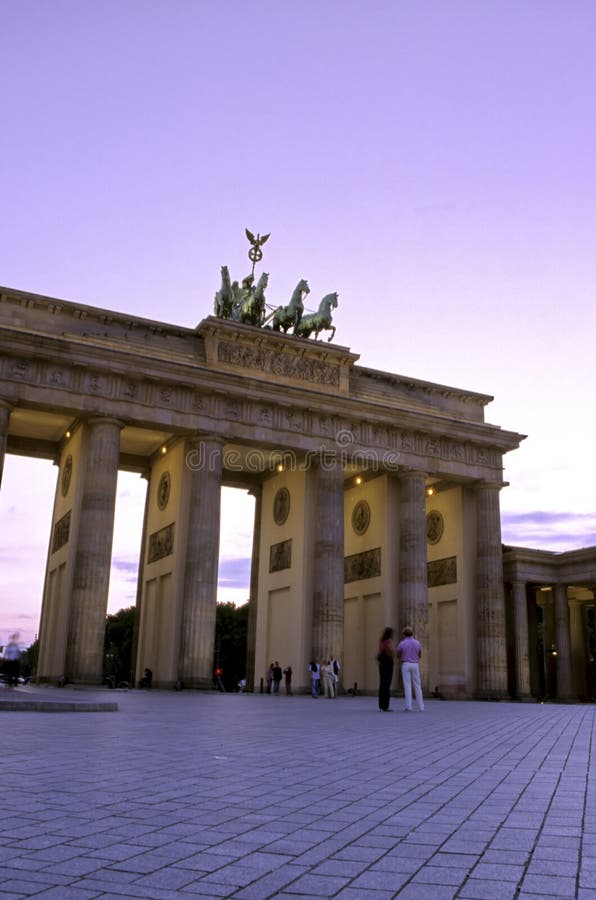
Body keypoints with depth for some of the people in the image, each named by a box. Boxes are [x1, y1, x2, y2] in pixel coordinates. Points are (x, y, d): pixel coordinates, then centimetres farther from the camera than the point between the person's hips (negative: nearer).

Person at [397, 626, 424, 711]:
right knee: (417, 686, 9)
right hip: (415, 665, 2)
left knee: (407, 686, -2)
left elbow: (398, 656, 6)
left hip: (405, 665, -2)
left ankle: (409, 707, -8)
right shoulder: (417, 643, 1)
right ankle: (420, 706, 8)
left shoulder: (401, 644, -6)